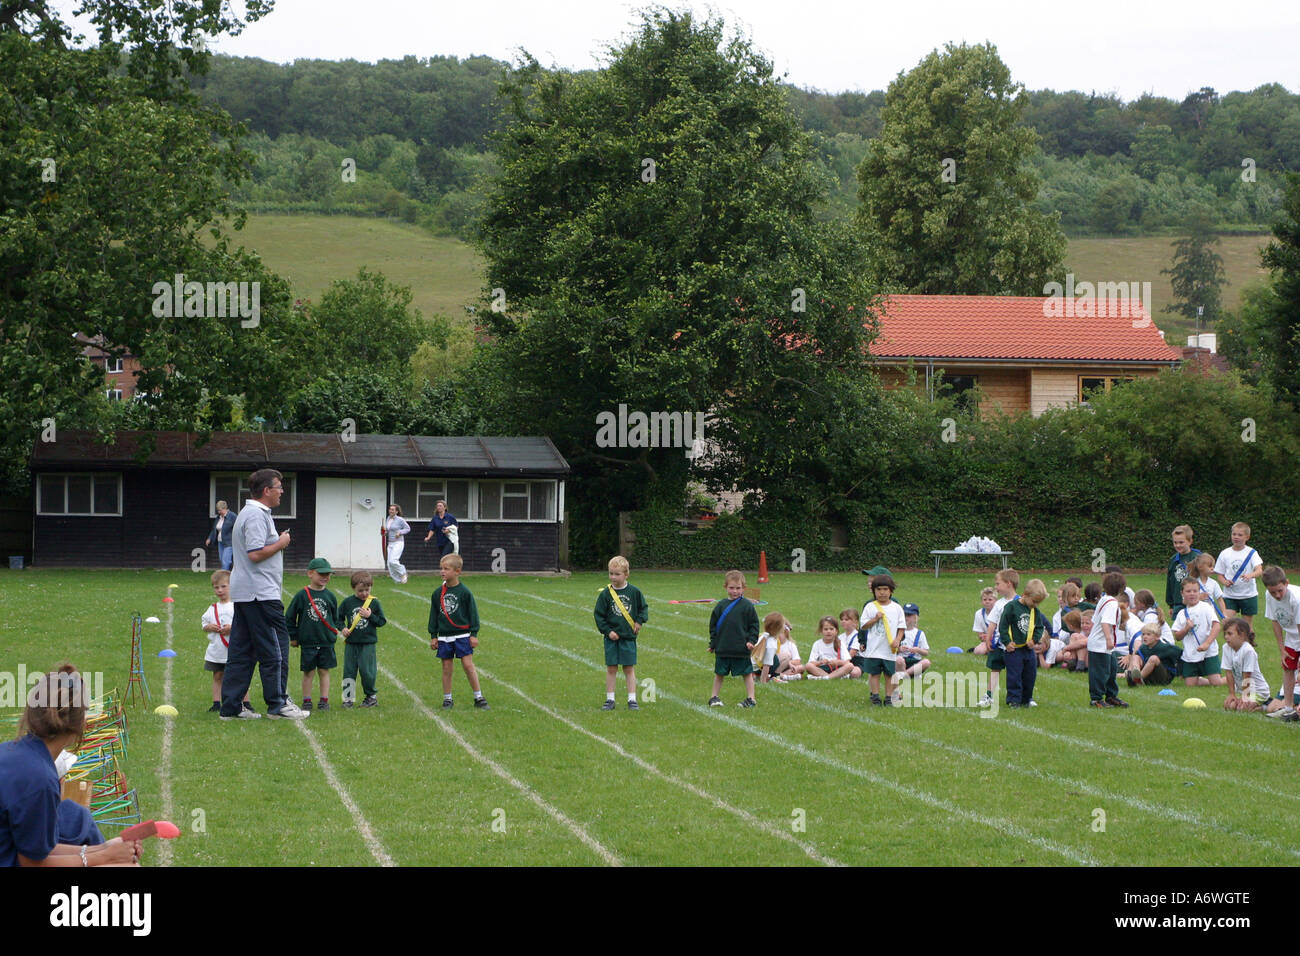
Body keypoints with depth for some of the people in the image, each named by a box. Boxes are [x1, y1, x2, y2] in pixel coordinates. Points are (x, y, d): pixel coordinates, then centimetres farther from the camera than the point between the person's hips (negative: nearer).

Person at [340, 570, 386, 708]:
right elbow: (338, 617, 12)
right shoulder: (348, 602, 2)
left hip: (368, 644, -2)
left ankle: (371, 696, 14)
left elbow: (382, 621, 0)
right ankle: (348, 698, 12)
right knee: (349, 671, 4)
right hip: (351, 643, 2)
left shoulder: (374, 603, -2)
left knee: (366, 671, -3)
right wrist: (342, 629, -4)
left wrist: (370, 616, -13)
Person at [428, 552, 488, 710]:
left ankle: (478, 697, 2)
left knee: (468, 664, -6)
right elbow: (434, 615, 12)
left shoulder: (464, 592, -5)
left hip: (462, 635, -3)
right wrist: (433, 636, 9)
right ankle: (447, 699, 14)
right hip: (444, 636, 3)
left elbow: (472, 613, -1)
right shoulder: (438, 593, 5)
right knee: (447, 667, 5)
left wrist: (474, 634, -4)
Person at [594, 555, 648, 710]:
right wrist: (607, 631, -9)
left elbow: (644, 607, 11)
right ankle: (610, 699, 10)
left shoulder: (634, 591, -1)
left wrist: (639, 621, -5)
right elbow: (599, 614, 0)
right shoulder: (605, 594, -3)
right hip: (611, 638, 0)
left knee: (629, 668, 3)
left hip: (629, 637, 0)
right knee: (611, 668, 3)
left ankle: (632, 699, 8)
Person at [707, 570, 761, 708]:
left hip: (741, 649, -2)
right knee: (719, 673, 10)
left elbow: (754, 625, 2)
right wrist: (712, 644, 7)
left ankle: (751, 698, 11)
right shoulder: (721, 605, 3)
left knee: (747, 673, 3)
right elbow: (713, 625, 9)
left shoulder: (747, 605, -3)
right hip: (722, 648, 2)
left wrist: (751, 641, -9)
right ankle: (714, 697, 23)